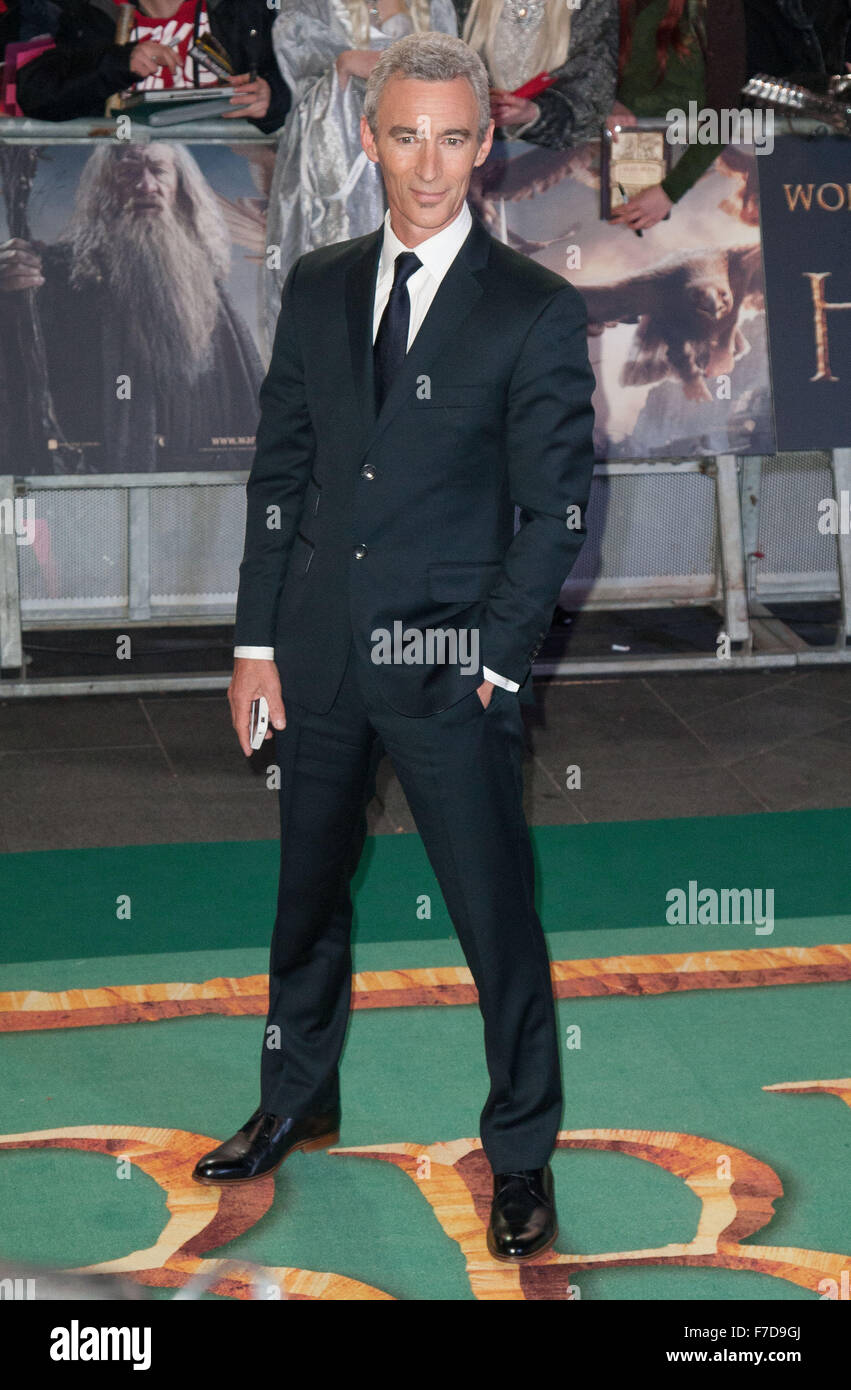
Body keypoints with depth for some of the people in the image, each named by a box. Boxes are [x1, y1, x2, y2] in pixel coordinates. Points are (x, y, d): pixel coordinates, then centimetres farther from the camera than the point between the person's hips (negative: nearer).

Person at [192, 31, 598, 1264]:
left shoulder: (537, 314, -5)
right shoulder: (317, 290, 8)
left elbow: (555, 511, -5)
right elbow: (280, 472, 10)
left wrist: (496, 664, -10)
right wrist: (258, 638, 6)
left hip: (448, 665, -4)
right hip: (319, 653, 4)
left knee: (497, 919, 1)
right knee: (308, 895, 18)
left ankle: (521, 1154, 16)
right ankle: (297, 1103, 37)